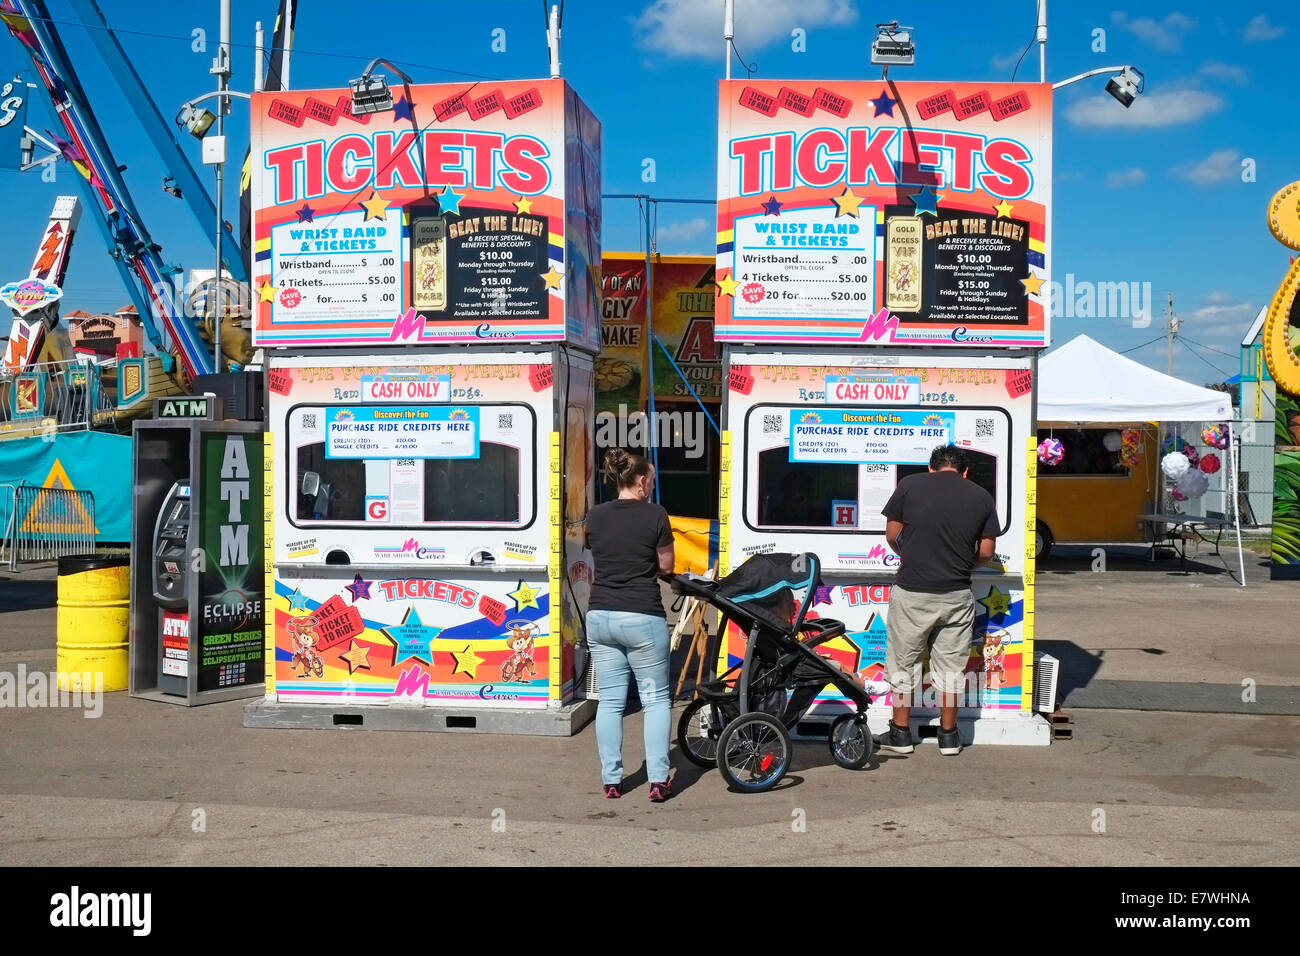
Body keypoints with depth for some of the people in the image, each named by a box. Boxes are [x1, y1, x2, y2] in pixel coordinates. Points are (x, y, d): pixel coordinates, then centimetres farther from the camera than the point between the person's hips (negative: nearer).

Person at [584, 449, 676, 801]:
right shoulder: (655, 515, -8)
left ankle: (611, 780, 13)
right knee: (656, 699, 7)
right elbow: (666, 566, 0)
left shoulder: (595, 516, 4)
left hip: (600, 616, 4)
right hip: (642, 617, -4)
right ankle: (658, 781, 5)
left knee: (610, 700, 10)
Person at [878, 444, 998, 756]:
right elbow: (986, 552, 3)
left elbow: (892, 535, 2)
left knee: (903, 663, 11)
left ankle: (900, 733, 18)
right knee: (951, 666, 13)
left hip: (911, 592, -2)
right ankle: (948, 735, 21)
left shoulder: (910, 485, -3)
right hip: (957, 594, 2)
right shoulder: (981, 497, 2)